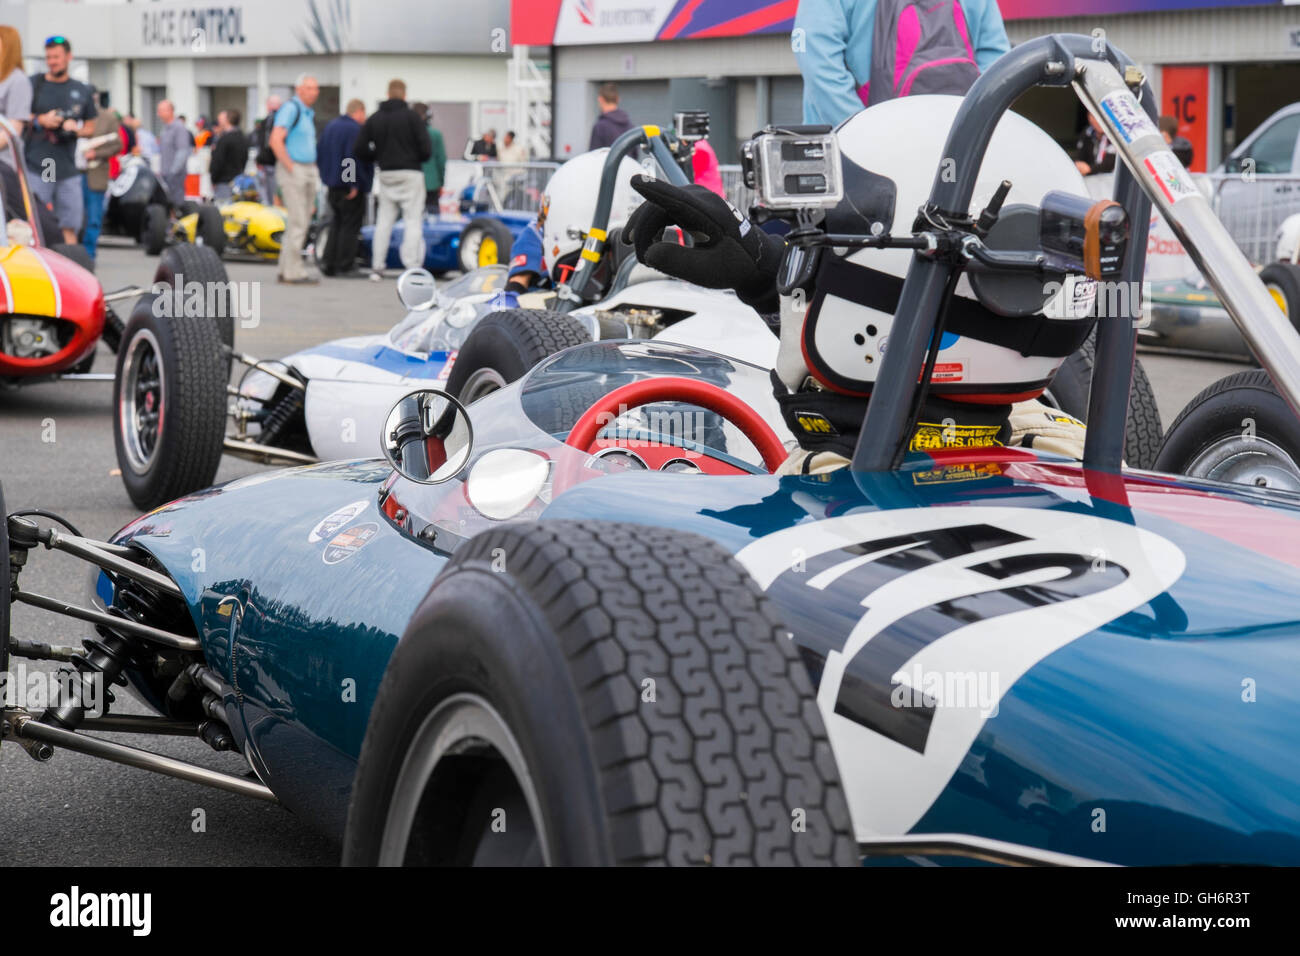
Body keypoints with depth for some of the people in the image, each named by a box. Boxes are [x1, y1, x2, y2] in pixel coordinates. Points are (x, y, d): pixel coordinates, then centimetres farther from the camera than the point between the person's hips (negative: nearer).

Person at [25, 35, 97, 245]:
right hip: (35, 167, -3)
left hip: (68, 171, 3)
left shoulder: (82, 91, 15)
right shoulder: (32, 84, 5)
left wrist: (77, 130, -1)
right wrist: (40, 120, -10)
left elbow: (89, 127, 21)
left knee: (69, 229, 2)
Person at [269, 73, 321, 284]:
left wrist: (313, 172, 17)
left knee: (300, 223, 10)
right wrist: (291, 168, -19)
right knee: (298, 222, -11)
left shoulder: (309, 113, 18)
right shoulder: (290, 109, -11)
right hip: (292, 171, -9)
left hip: (309, 171, 9)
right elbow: (276, 140, -20)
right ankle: (294, 271, -8)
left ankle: (284, 270, 15)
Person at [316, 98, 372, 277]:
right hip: (350, 186, -8)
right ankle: (345, 265, -1)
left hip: (332, 185, 8)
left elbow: (319, 153, 15)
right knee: (350, 225, -1)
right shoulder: (356, 130, -16)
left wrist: (326, 176, 19)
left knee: (336, 223, 16)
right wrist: (355, 185, -19)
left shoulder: (330, 126, 11)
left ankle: (328, 262, 12)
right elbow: (354, 158, -23)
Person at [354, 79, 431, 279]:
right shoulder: (411, 116, -8)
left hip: (386, 174, 4)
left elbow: (359, 148, 2)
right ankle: (412, 268, -7)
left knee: (383, 221, 11)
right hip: (410, 173, -4)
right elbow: (426, 148, -12)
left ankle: (377, 267, 10)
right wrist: (417, 158, 8)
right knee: (413, 221, -1)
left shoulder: (375, 118, 5)